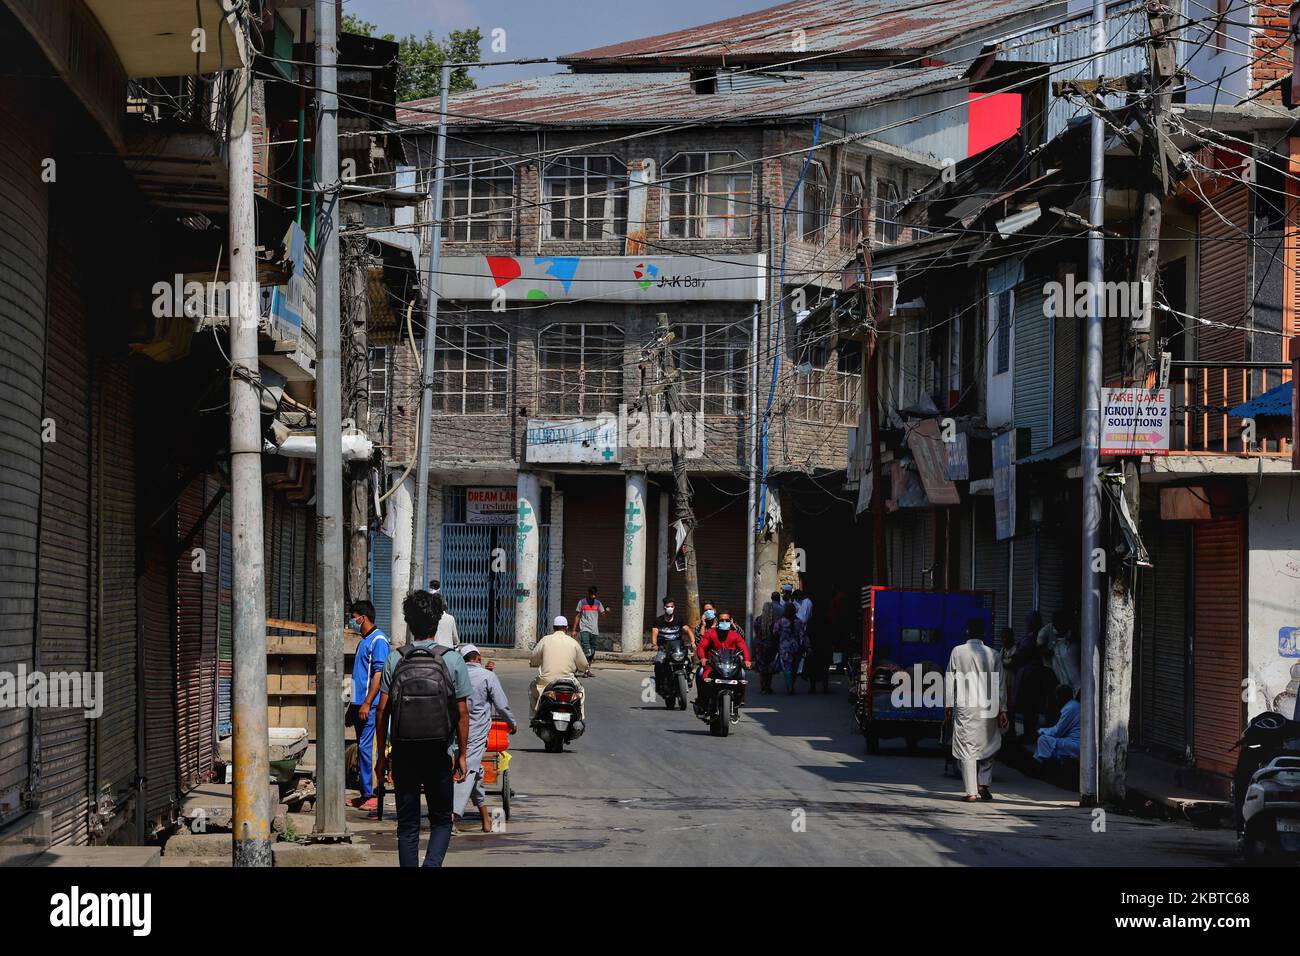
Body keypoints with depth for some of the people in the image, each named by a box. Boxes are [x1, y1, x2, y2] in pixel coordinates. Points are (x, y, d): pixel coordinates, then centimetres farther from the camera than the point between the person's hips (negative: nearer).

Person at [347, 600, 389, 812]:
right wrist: (353, 706, 23)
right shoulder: (364, 641, 19)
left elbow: (379, 674, -18)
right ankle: (365, 794, 15)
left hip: (370, 706, -10)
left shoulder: (378, 640, -11)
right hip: (360, 705, 10)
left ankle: (373, 795, -11)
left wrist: (367, 704, -22)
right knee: (363, 749, 11)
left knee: (367, 748, -11)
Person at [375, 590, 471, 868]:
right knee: (441, 821, 10)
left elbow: (382, 712, -3)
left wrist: (382, 754, 6)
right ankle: (432, 864, -13)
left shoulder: (394, 661, -2)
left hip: (403, 753, 1)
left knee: (407, 825, 10)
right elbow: (462, 713, -4)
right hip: (439, 754, -1)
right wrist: (462, 755, 5)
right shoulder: (452, 660, -5)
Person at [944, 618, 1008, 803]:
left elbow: (950, 680, 1)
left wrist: (948, 705, 8)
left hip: (964, 707, -2)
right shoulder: (993, 655, 3)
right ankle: (983, 783, 8)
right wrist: (1002, 710, 9)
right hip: (988, 707, 2)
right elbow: (1000, 684, 5)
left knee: (966, 748, 0)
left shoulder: (957, 652, -1)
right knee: (988, 745, 19)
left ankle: (971, 792, -4)